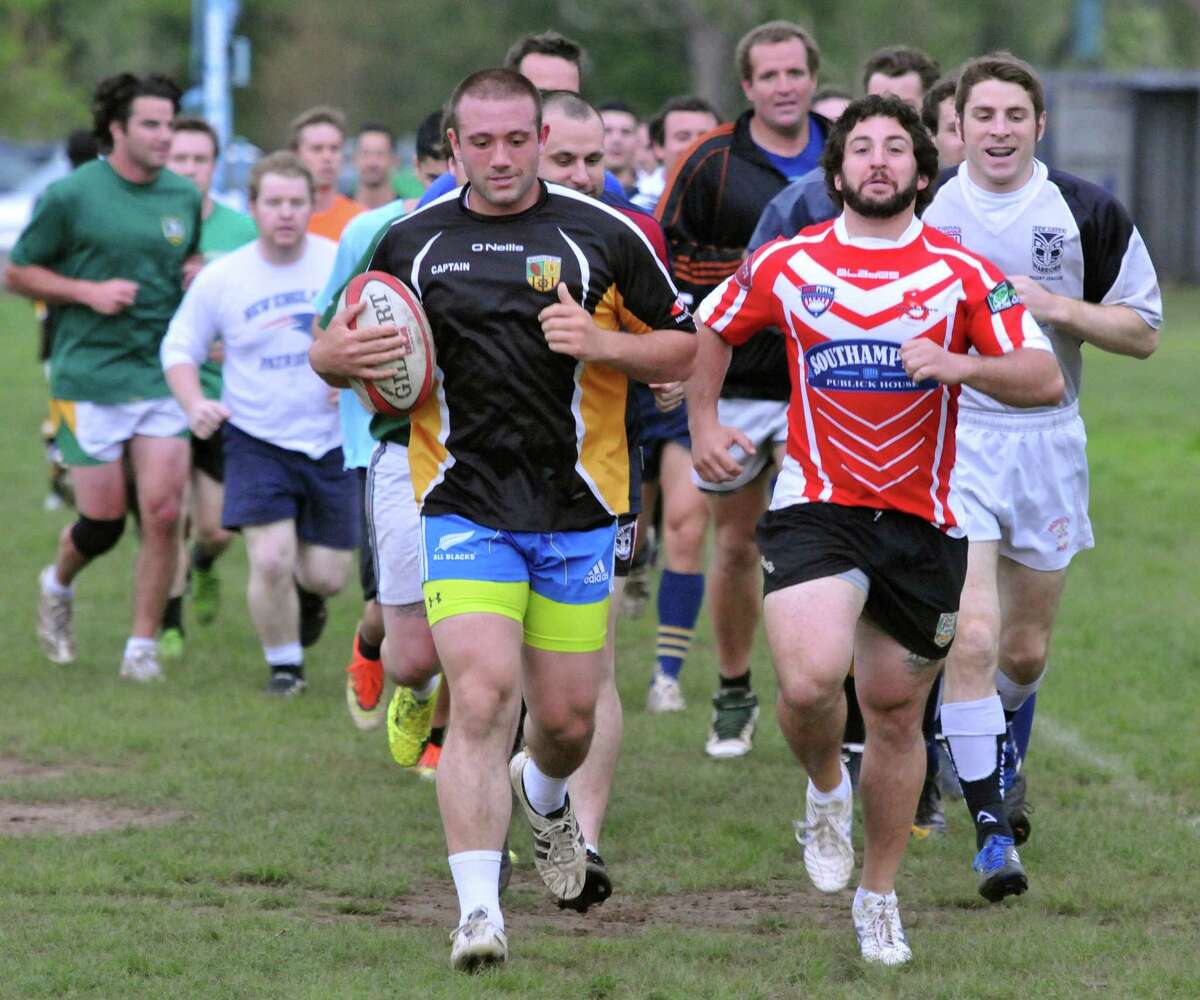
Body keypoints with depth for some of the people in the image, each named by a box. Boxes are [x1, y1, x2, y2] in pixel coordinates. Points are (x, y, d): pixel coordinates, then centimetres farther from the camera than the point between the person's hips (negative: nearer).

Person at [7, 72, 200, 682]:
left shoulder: (185, 198, 8)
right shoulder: (70, 196, -6)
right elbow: (17, 273, 0)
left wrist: (201, 275, 2)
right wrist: (89, 292, -13)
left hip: (163, 378, 4)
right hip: (89, 379, -4)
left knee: (163, 512, -8)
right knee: (103, 520, 0)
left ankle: (142, 647, 3)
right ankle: (58, 587, 34)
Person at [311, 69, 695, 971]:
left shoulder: (602, 235, 0)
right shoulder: (412, 242, 4)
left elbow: (683, 349, 5)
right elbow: (337, 349, 14)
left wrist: (602, 343, -14)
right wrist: (349, 354, -10)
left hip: (576, 508, 1)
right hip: (465, 510, -1)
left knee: (567, 718, 7)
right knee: (483, 695, -18)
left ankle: (545, 795, 45)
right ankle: (479, 911, -18)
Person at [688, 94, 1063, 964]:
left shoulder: (962, 272, 0)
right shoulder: (787, 264, 3)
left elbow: (1045, 379, -5)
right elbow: (713, 330, 22)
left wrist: (958, 364, -21)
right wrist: (704, 423, 12)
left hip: (923, 520, 1)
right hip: (817, 506, -1)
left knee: (897, 712, 8)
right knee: (810, 680, -23)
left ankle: (880, 895, 25)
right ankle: (826, 790, 11)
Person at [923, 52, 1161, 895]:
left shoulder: (1089, 214, 0)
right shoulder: (921, 211, -1)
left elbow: (1144, 332, 1)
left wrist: (1057, 306, -13)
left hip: (1048, 442, 2)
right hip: (950, 439, -2)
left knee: (1026, 650, 13)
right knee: (972, 637, -17)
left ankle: (999, 748, 47)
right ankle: (992, 825, -12)